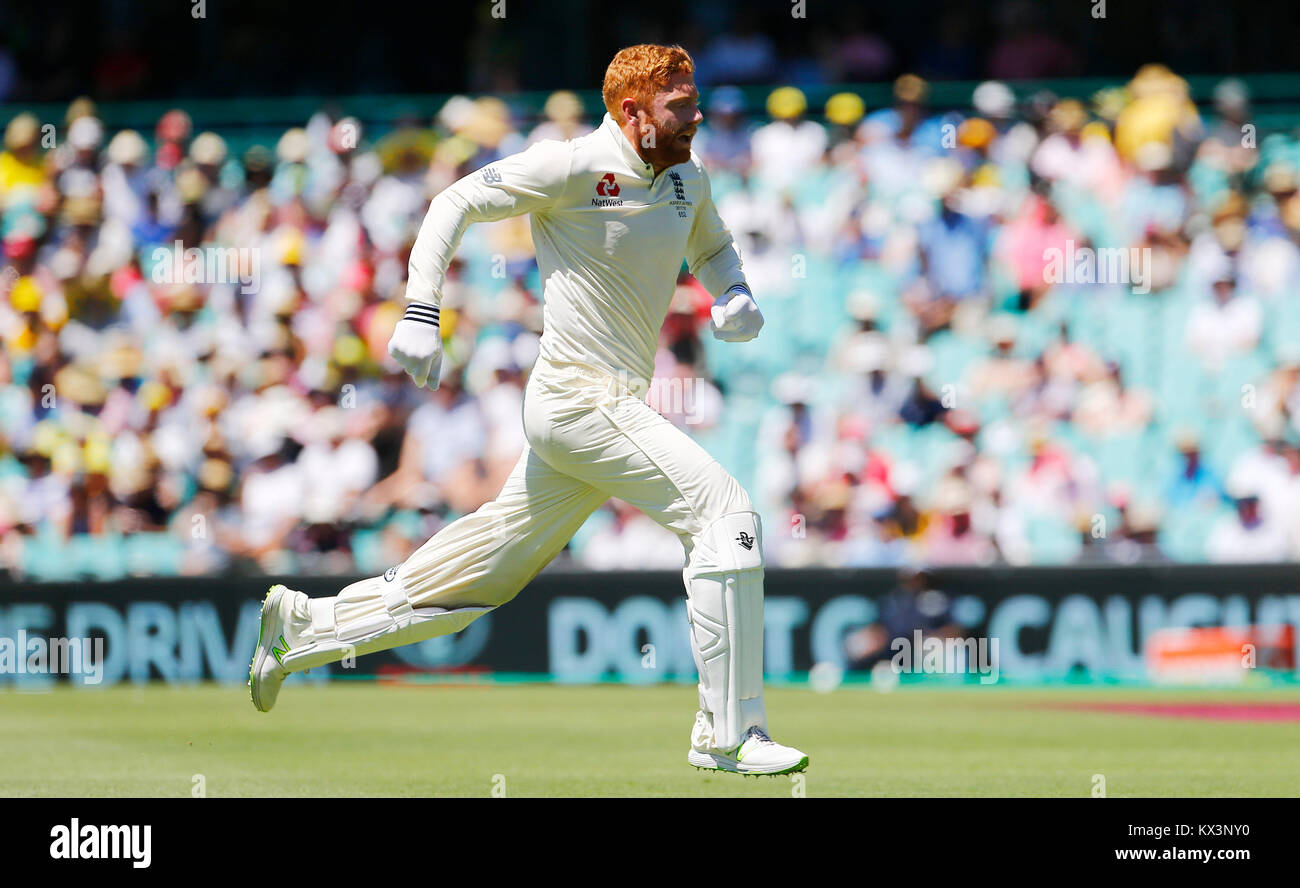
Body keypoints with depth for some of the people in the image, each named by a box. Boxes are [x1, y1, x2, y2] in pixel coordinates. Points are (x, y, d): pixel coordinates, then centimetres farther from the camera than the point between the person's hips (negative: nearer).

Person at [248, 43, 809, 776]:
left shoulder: (687, 178, 12)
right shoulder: (574, 167, -12)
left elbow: (714, 249, 31)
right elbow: (458, 202, -7)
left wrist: (737, 299, 8)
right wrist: (420, 314, -14)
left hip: (616, 406, 9)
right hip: (581, 401, -9)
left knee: (483, 576, 14)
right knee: (726, 515, -17)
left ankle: (307, 624, 26)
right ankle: (727, 736, -14)